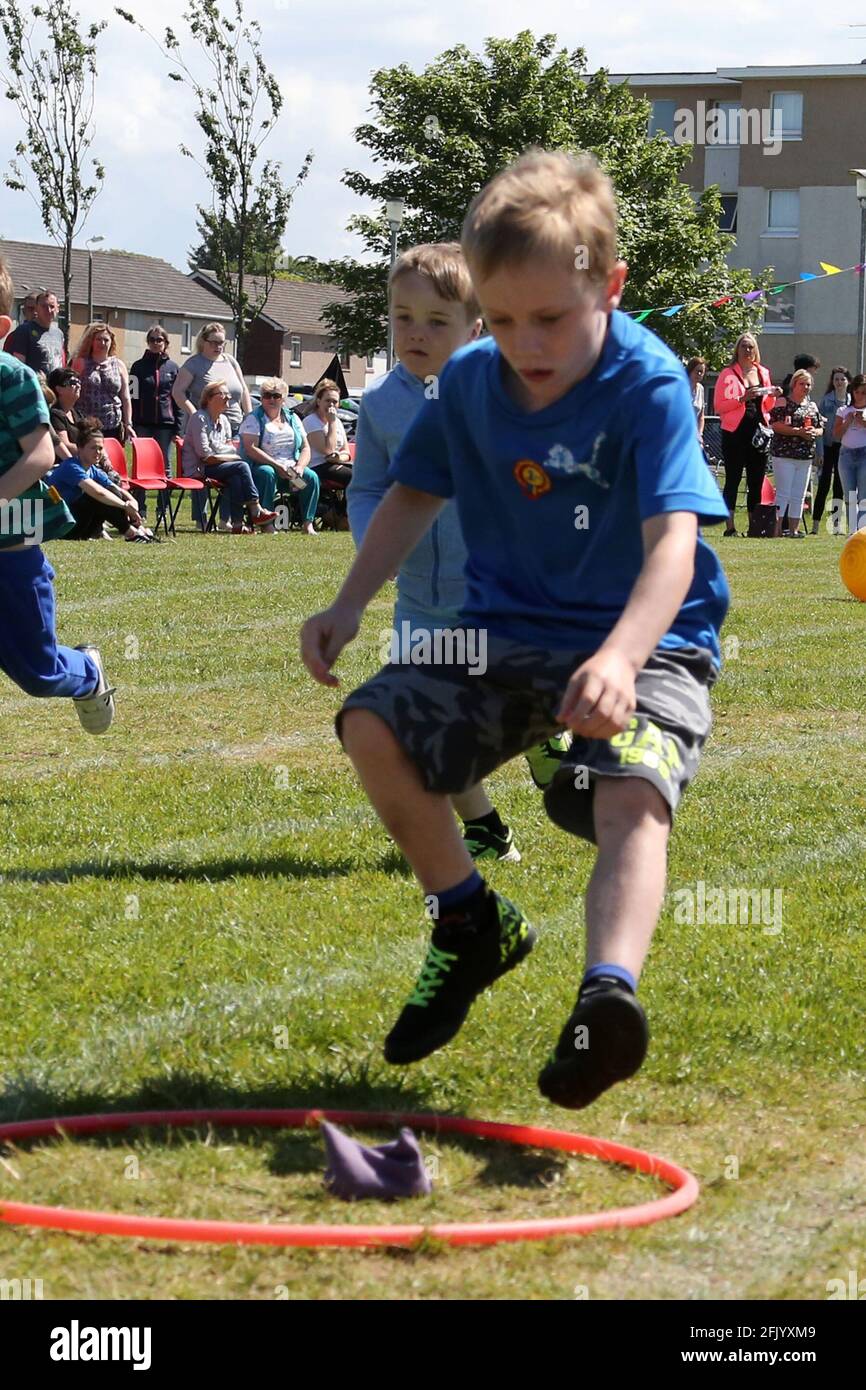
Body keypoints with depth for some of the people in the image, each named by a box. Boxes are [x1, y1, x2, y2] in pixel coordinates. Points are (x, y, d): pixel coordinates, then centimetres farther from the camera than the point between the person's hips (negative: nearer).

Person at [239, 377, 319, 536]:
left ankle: (307, 523, -21)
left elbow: (305, 448, 13)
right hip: (261, 465, -4)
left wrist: (299, 467, -10)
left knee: (312, 477, -22)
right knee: (267, 473, -37)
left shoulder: (291, 418, 17)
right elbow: (250, 449, -12)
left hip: (291, 468, 4)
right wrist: (278, 466, -21)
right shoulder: (254, 419, 1)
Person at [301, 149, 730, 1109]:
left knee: (631, 794, -32)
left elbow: (673, 540, -32)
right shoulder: (469, 382, -1)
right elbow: (415, 493, 16)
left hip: (646, 642, -6)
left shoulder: (649, 387, -20)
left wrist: (620, 657, -50)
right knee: (374, 728, -10)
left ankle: (609, 993, -51)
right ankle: (472, 929, 8)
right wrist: (349, 606, 2)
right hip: (508, 634, 6)